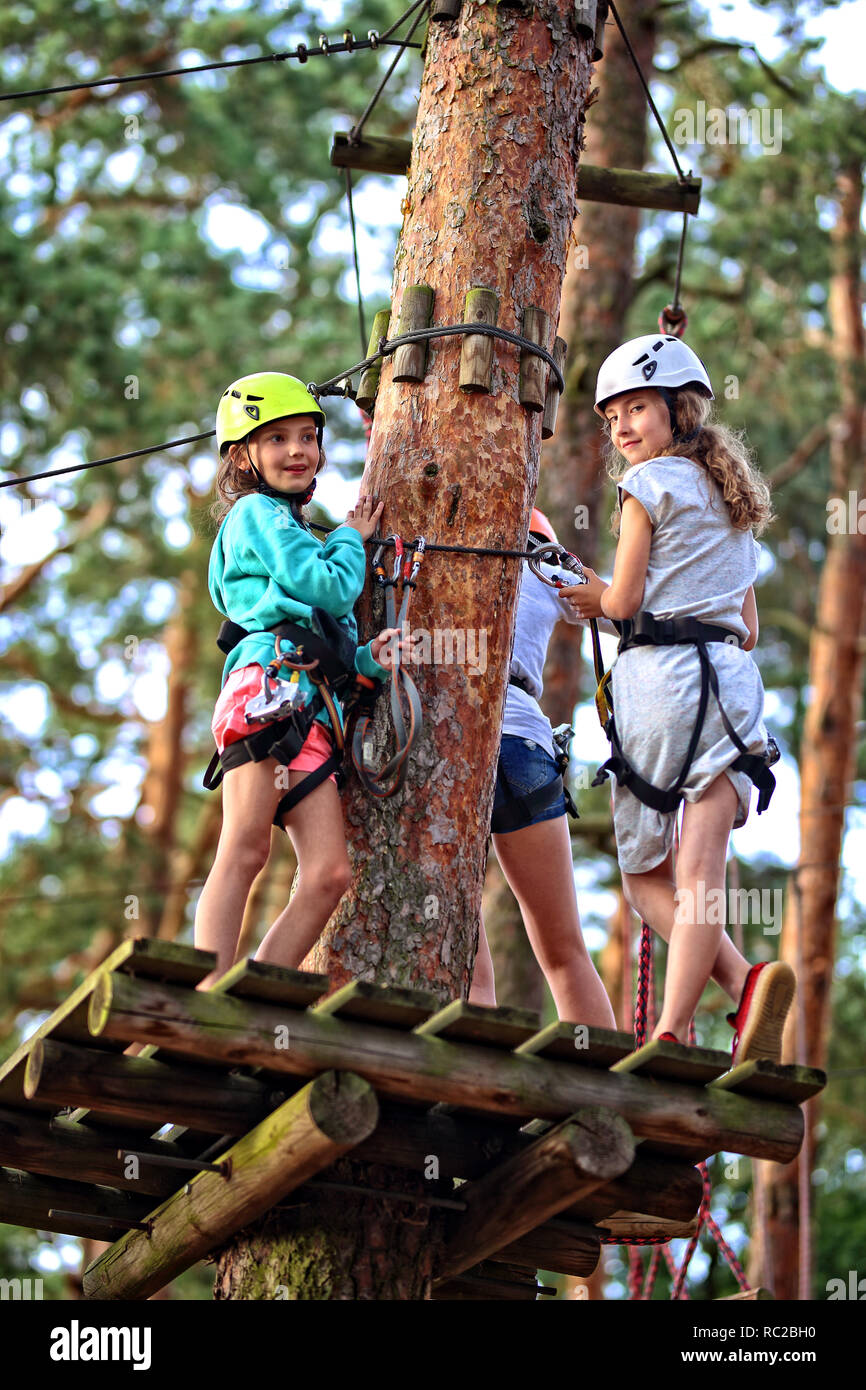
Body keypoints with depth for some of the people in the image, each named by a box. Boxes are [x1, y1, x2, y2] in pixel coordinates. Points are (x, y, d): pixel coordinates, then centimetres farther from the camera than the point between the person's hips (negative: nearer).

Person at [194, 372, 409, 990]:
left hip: (312, 707, 8)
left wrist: (368, 658, 8)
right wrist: (352, 539, 13)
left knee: (330, 874, -4)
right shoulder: (259, 512, 7)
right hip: (270, 687, -8)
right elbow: (332, 588, -6)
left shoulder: (292, 529, 34)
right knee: (244, 852, -14)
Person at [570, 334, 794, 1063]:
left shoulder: (651, 481, 0)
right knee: (699, 872, -3)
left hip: (664, 674, -6)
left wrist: (598, 597, 17)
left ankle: (744, 981, -20)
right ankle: (672, 1030, -15)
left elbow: (625, 599, -4)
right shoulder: (732, 499, 22)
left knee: (647, 873, 1)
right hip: (735, 678, 6)